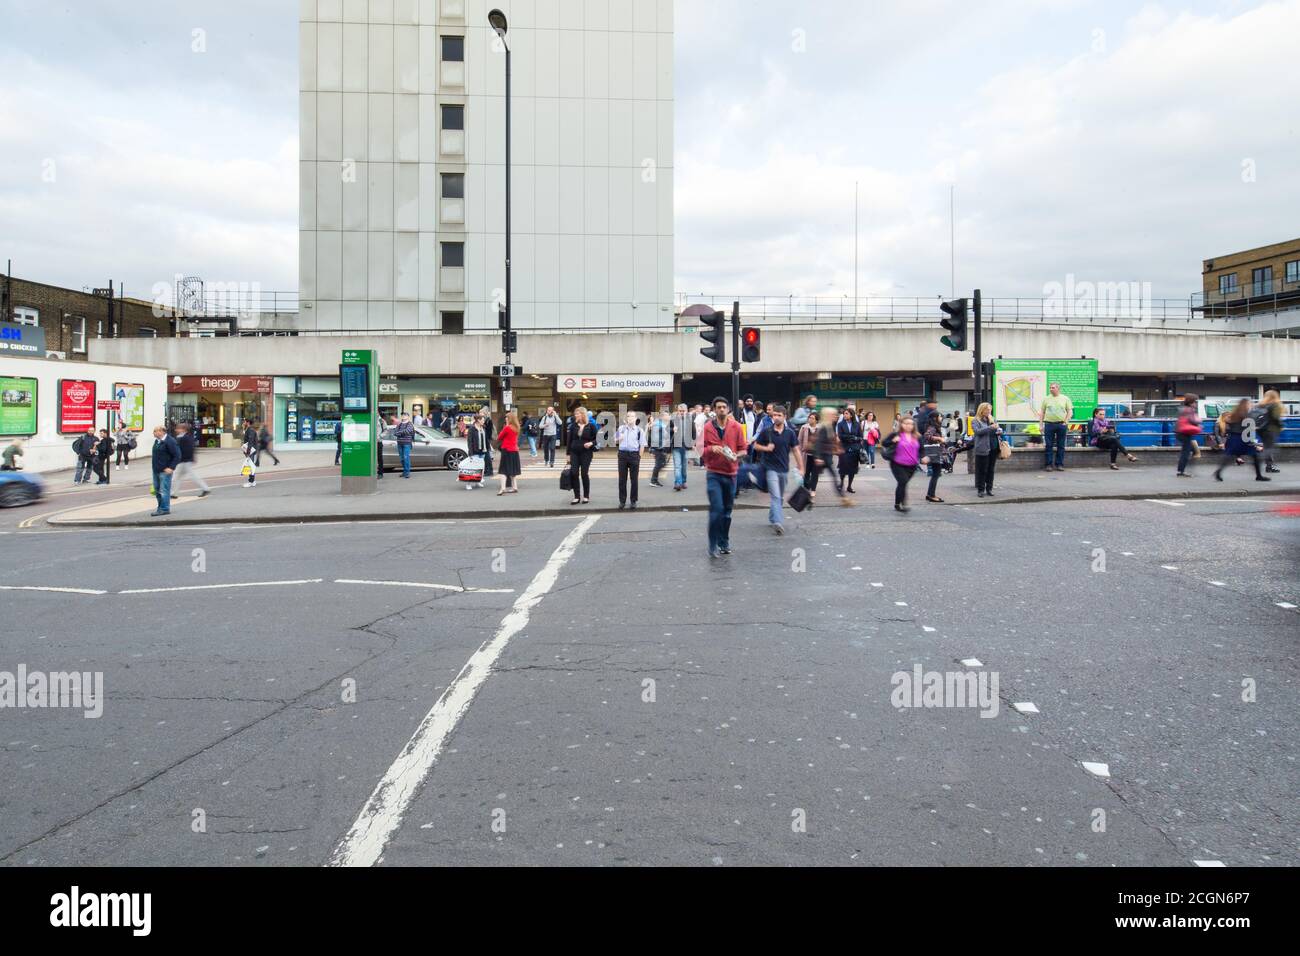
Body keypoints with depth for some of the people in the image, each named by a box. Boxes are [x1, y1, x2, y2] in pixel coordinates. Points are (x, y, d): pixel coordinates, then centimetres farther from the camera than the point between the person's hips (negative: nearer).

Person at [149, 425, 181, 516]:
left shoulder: (170, 441, -15)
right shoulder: (157, 441, 12)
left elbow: (177, 455, -17)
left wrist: (171, 467, -20)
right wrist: (155, 466, 16)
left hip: (165, 471, -9)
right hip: (156, 470, 9)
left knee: (164, 490, -5)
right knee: (157, 489, 16)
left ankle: (164, 509, 0)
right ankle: (160, 507, 27)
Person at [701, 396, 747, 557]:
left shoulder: (736, 427, 2)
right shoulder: (707, 428, 0)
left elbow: (743, 449, 6)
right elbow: (701, 450, 3)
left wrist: (736, 456, -15)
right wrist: (711, 449, -17)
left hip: (731, 473, 2)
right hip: (714, 474, -2)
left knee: (727, 510, 10)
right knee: (716, 509, -11)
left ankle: (724, 542, 23)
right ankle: (713, 545, -1)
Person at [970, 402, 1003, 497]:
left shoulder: (993, 419, 16)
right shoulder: (975, 421, -1)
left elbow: (999, 429, 23)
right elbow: (977, 431, -15)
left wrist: (1000, 431, -2)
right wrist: (990, 428, -24)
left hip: (994, 448, 5)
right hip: (982, 449, -5)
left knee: (991, 470, 9)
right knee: (981, 470, -3)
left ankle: (989, 489, 16)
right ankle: (980, 489, 3)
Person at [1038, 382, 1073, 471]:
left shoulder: (1065, 398, 7)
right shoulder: (1046, 399, 10)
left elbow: (1070, 412, 6)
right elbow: (1042, 413, 11)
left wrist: (1066, 422, -6)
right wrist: (1041, 424, 3)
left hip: (1061, 424, -1)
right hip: (1049, 424, 1)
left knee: (1061, 446, 2)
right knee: (1048, 446, -2)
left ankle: (1059, 464, 8)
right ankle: (1048, 464, 2)